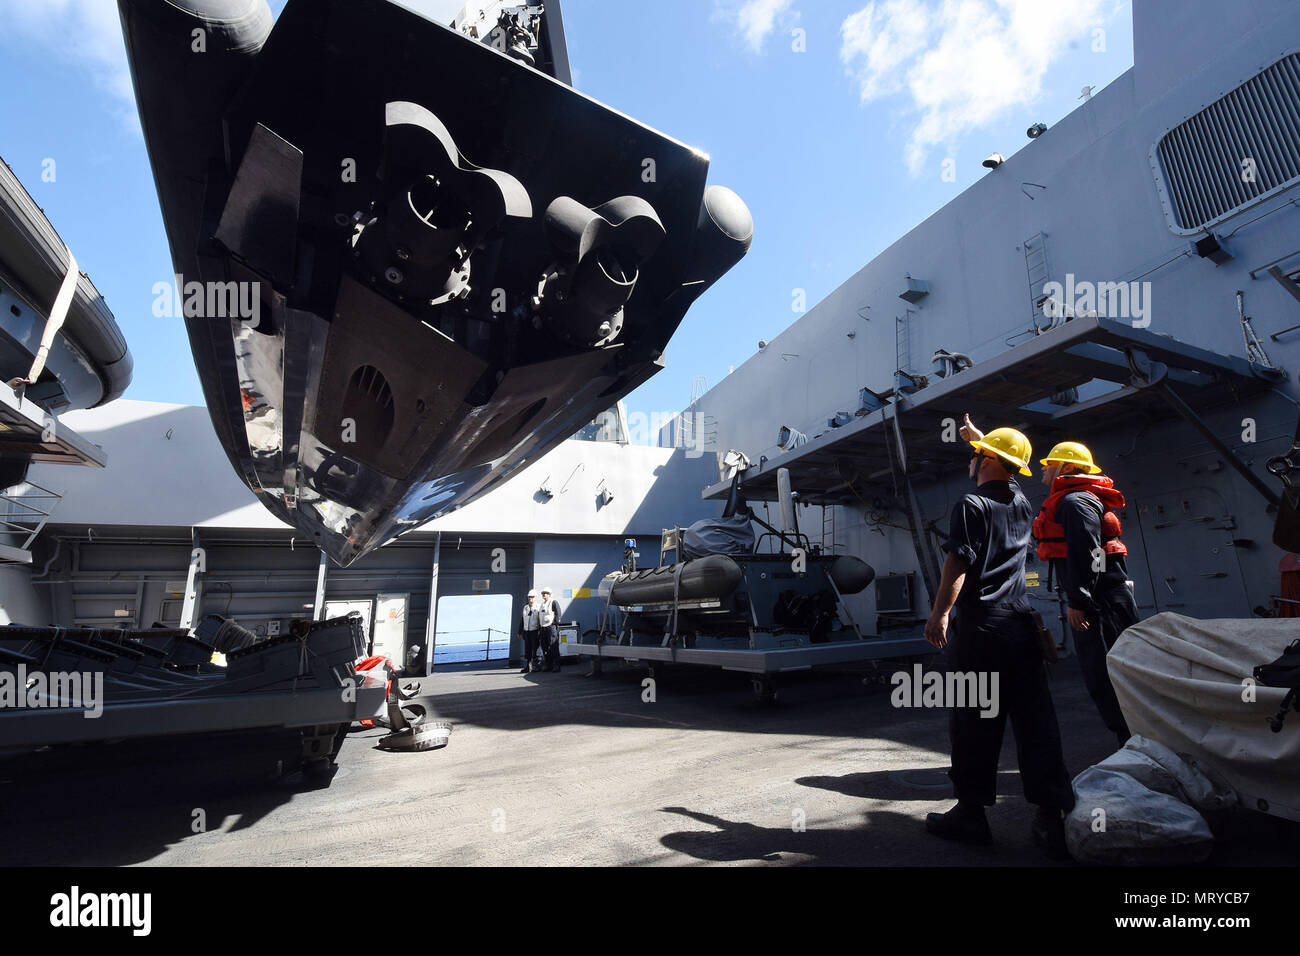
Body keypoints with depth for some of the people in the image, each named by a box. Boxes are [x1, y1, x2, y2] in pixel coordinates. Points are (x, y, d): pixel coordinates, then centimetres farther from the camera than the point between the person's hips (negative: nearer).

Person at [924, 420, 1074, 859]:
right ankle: (1054, 815, 10)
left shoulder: (972, 505, -8)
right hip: (1022, 624, 7)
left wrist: (939, 614, -12)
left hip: (980, 625, -6)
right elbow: (1003, 472, 34)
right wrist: (978, 438, 47)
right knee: (1036, 721, 8)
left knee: (974, 723, 2)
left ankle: (971, 813, 10)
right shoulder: (1021, 502, 12)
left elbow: (958, 564, -16)